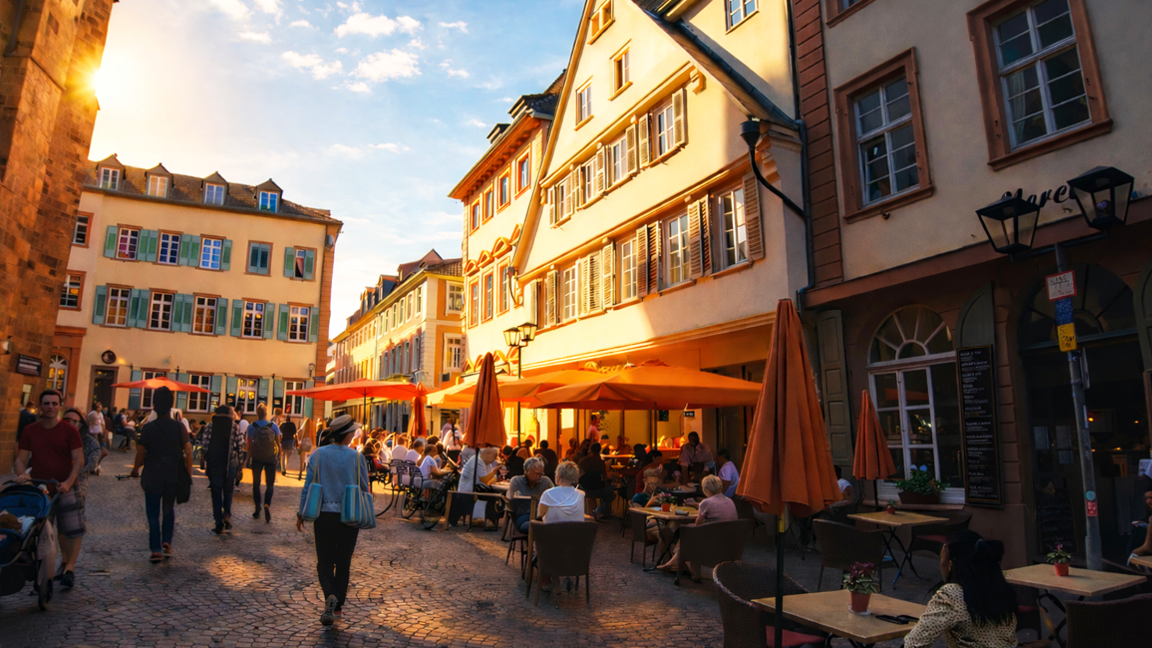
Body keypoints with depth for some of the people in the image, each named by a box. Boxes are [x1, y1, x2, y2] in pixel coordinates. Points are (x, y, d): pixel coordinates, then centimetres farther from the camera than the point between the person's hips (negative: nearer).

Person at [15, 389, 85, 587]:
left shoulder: (69, 430, -4)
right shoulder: (30, 431, 5)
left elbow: (79, 460, -7)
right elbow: (21, 459, 5)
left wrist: (68, 482, -20)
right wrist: (21, 474, -15)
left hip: (65, 488, -3)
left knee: (73, 529, -7)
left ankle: (69, 567, 6)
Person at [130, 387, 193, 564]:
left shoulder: (147, 428, -7)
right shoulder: (179, 427, -5)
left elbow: (140, 453, -4)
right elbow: (188, 451, -8)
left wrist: (135, 470, 14)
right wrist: (188, 472, 4)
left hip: (152, 477, -1)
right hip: (174, 477, 1)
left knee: (153, 513, 7)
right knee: (169, 510, 18)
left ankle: (156, 549, 2)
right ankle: (166, 542, 9)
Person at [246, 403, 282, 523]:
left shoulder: (252, 427, -7)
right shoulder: (274, 426, -7)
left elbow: (249, 444, -4)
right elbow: (278, 443, -4)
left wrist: (249, 457, 7)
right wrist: (278, 457, 5)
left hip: (256, 458, 1)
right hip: (271, 458, -1)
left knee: (256, 483, 14)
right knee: (270, 484, 6)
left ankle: (257, 510, 17)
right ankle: (267, 504, -19)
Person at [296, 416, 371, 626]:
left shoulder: (318, 455, -5)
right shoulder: (356, 457, -8)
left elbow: (308, 485, -2)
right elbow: (364, 488, -1)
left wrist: (302, 513, 7)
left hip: (324, 515, 1)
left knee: (325, 561, 10)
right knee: (343, 562, 14)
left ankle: (330, 596, -14)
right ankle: (338, 606, 22)